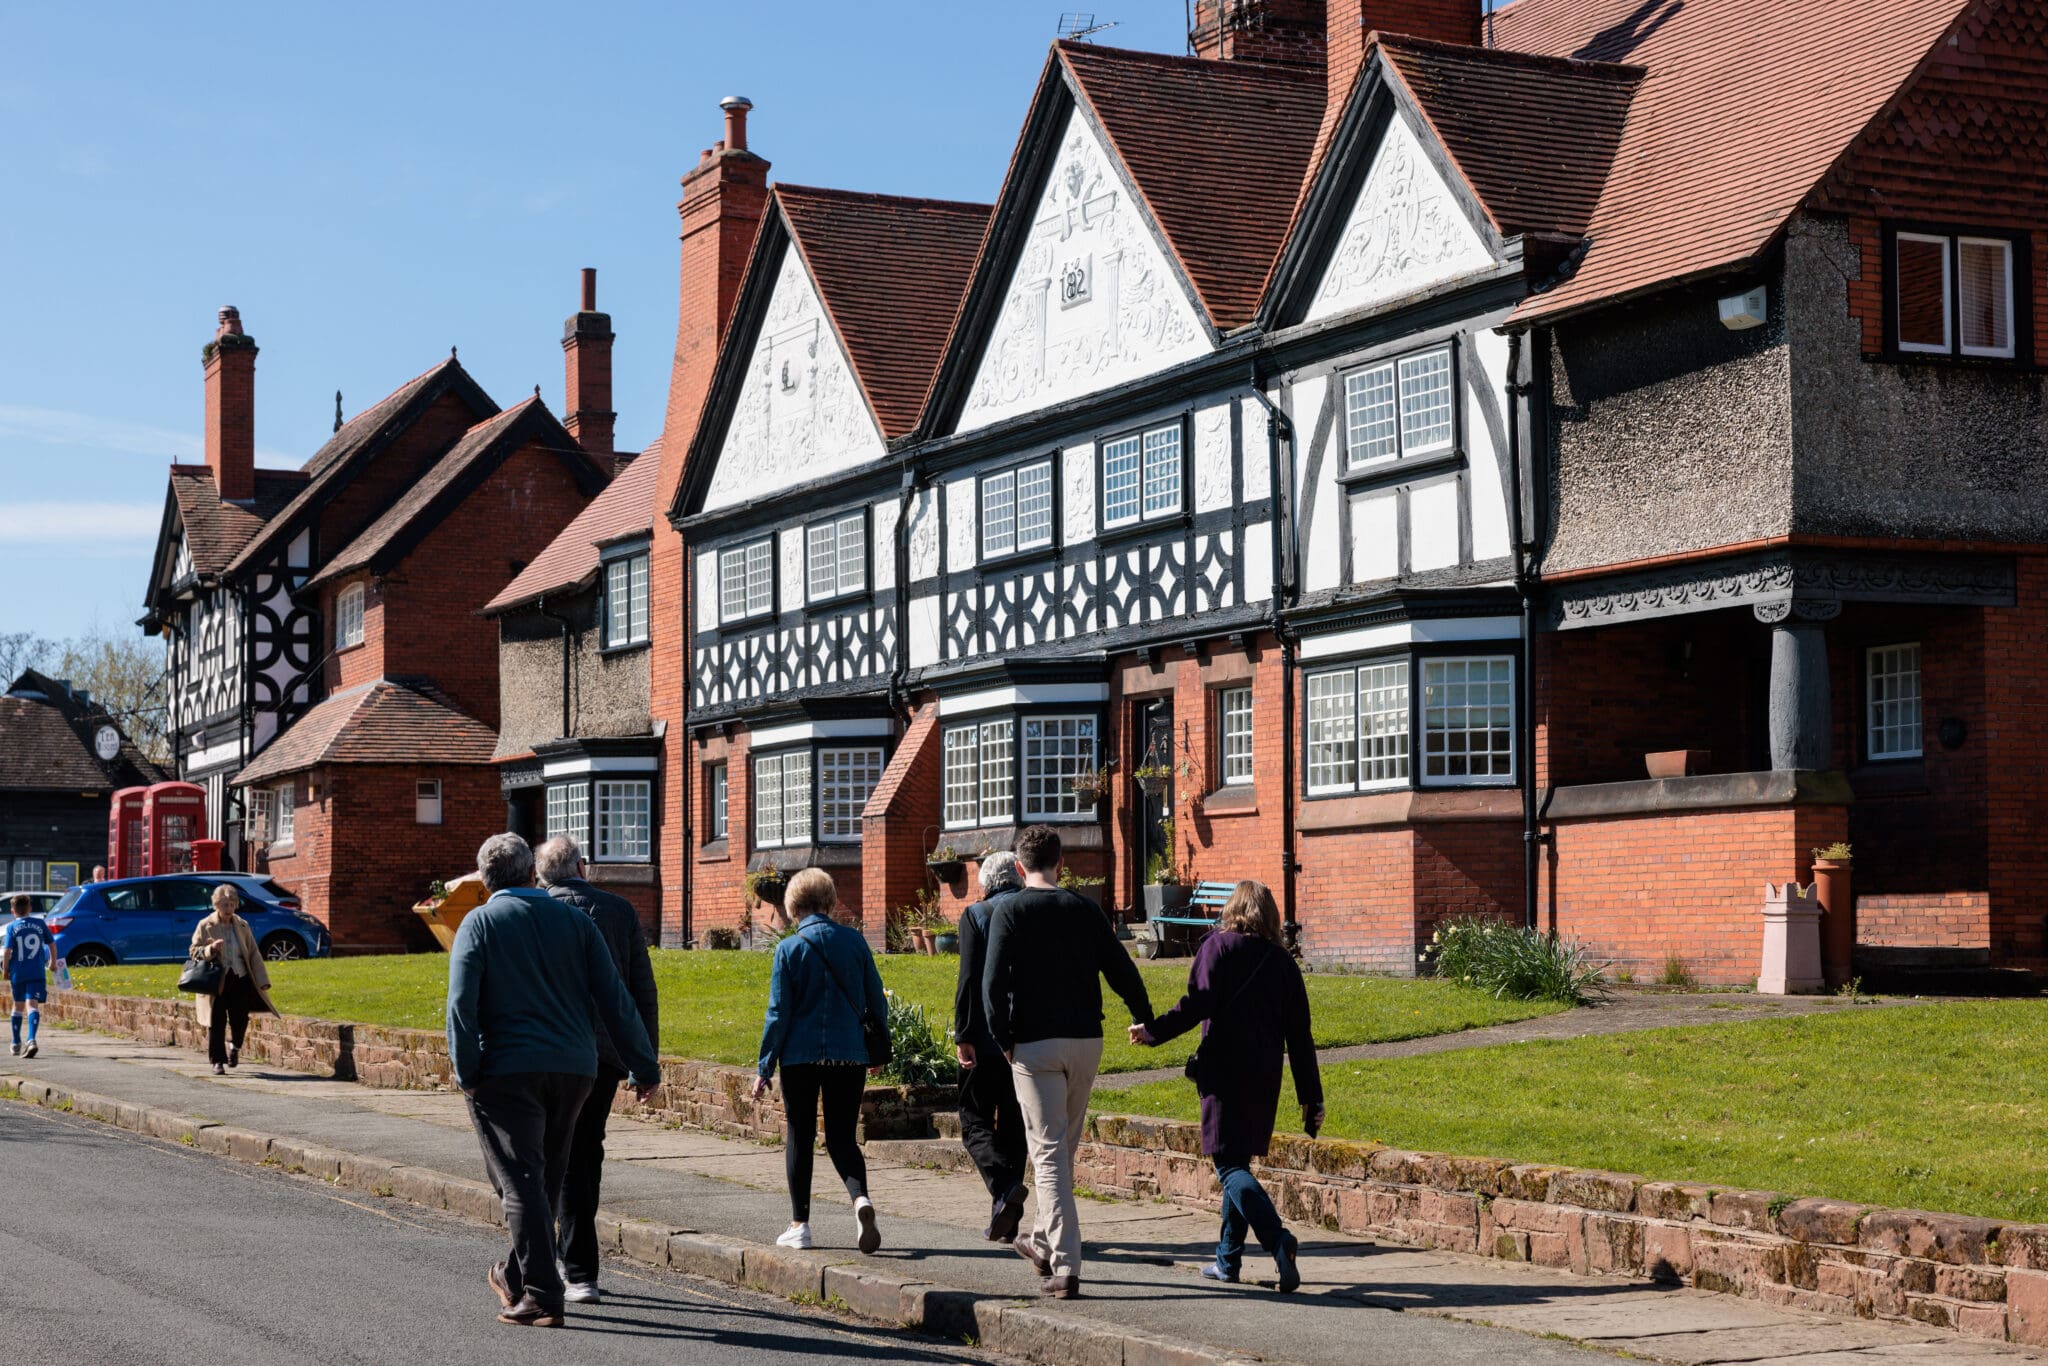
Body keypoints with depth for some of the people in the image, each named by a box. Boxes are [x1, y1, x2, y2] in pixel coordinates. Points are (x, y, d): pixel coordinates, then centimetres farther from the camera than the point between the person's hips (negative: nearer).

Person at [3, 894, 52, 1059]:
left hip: (17, 972, 0)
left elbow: (6, 952, -10)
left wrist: (5, 970, 1)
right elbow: (51, 944, 9)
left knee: (17, 1006, 15)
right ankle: (31, 1040, -28)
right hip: (37, 972, 0)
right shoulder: (39, 923, 3)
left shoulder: (12, 927, -3)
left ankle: (16, 1044, 26)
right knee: (32, 1004, -6)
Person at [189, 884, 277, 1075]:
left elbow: (253, 954, 10)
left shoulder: (242, 926, 7)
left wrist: (262, 981, 5)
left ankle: (234, 1046, 35)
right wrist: (210, 949, -21)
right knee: (217, 1023, -2)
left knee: (240, 1021, 4)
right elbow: (194, 952, 0)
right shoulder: (205, 926, 0)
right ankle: (218, 1062, 6)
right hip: (215, 982, -2)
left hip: (240, 980, 2)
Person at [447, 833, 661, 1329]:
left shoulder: (479, 923, 0)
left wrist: (466, 1070, -11)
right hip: (573, 1068, 4)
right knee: (548, 1176, 17)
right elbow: (613, 999, 6)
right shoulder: (574, 920, 9)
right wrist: (642, 1065, 8)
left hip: (506, 1071, -4)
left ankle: (542, 1295, -10)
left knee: (521, 1182, -3)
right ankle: (517, 1276, 32)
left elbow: (461, 1002, -12)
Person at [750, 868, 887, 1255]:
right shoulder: (853, 940, 2)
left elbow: (778, 1013, -6)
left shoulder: (790, 948, -6)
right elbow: (877, 1002, 6)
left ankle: (799, 1224, 14)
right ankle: (861, 1198, -19)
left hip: (801, 1055, -2)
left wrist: (765, 1068, 0)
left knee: (799, 1138, 11)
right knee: (842, 1137, 8)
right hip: (849, 1055, 2)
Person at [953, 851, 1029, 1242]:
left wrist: (963, 1035, -10)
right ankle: (1007, 1223, 12)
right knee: (1013, 1122, 11)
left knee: (975, 1120, 6)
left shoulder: (976, 915, -6)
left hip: (987, 1036, -4)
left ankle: (1004, 1185, -20)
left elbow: (970, 980, -12)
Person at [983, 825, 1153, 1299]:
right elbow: (1122, 970, 5)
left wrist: (1003, 1039, -3)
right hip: (1086, 1040, 4)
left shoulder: (1010, 911, -4)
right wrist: (1146, 1021, 17)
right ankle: (1044, 1241, 35)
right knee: (1064, 1147, 19)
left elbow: (993, 981, -12)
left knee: (1048, 1153, -3)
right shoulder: (1085, 909, 6)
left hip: (1035, 1045, -4)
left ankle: (1066, 1267, -11)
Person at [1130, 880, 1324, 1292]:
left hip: (1223, 1071, -5)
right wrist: (1311, 1098, 12)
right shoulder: (1282, 961, 10)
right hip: (1264, 1078, 5)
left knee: (1230, 1166, -8)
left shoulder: (1218, 946, -2)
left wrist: (1153, 1032, -3)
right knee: (1240, 1162, 18)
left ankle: (1278, 1239, -28)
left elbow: (1198, 1004, -15)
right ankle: (1228, 1258, 22)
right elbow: (1299, 1035, 9)